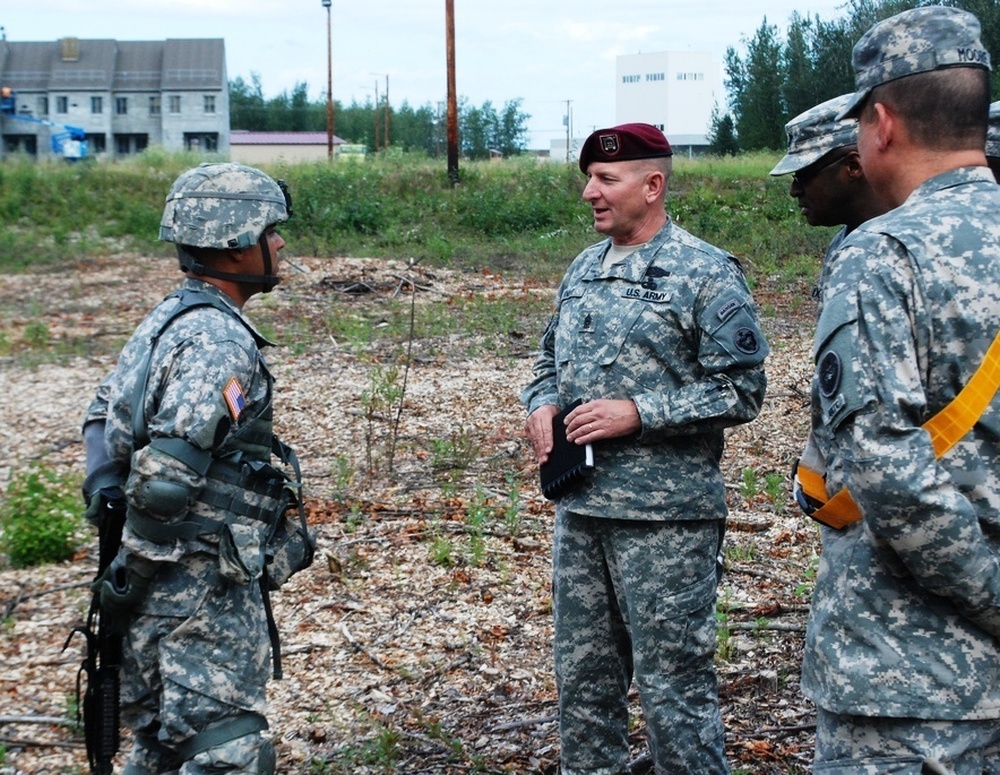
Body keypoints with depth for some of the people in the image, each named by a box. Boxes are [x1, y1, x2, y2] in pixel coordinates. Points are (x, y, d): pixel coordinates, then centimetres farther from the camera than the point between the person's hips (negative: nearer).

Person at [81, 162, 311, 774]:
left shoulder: (168, 319, 12)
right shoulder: (220, 341, -19)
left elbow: (105, 416, 21)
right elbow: (165, 479, -25)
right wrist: (129, 577, -15)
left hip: (159, 588, 10)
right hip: (203, 590, -10)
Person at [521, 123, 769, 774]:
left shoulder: (707, 273, -8)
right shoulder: (583, 269, 13)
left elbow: (741, 390, -12)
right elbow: (551, 360, 24)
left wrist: (638, 413, -18)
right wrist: (542, 405, 2)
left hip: (666, 517, -7)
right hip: (579, 506, 7)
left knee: (674, 683, 0)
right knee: (582, 675, 15)